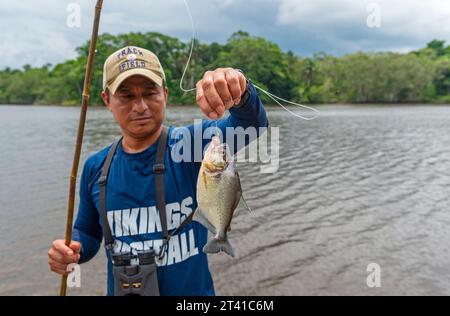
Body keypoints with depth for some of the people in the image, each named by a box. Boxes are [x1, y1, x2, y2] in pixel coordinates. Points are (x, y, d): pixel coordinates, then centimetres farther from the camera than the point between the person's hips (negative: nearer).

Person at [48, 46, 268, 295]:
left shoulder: (192, 143, -15)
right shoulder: (95, 167, -4)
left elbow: (251, 125, -31)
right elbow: (87, 233, 7)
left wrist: (242, 93, -52)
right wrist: (73, 250, -14)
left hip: (194, 289, -2)